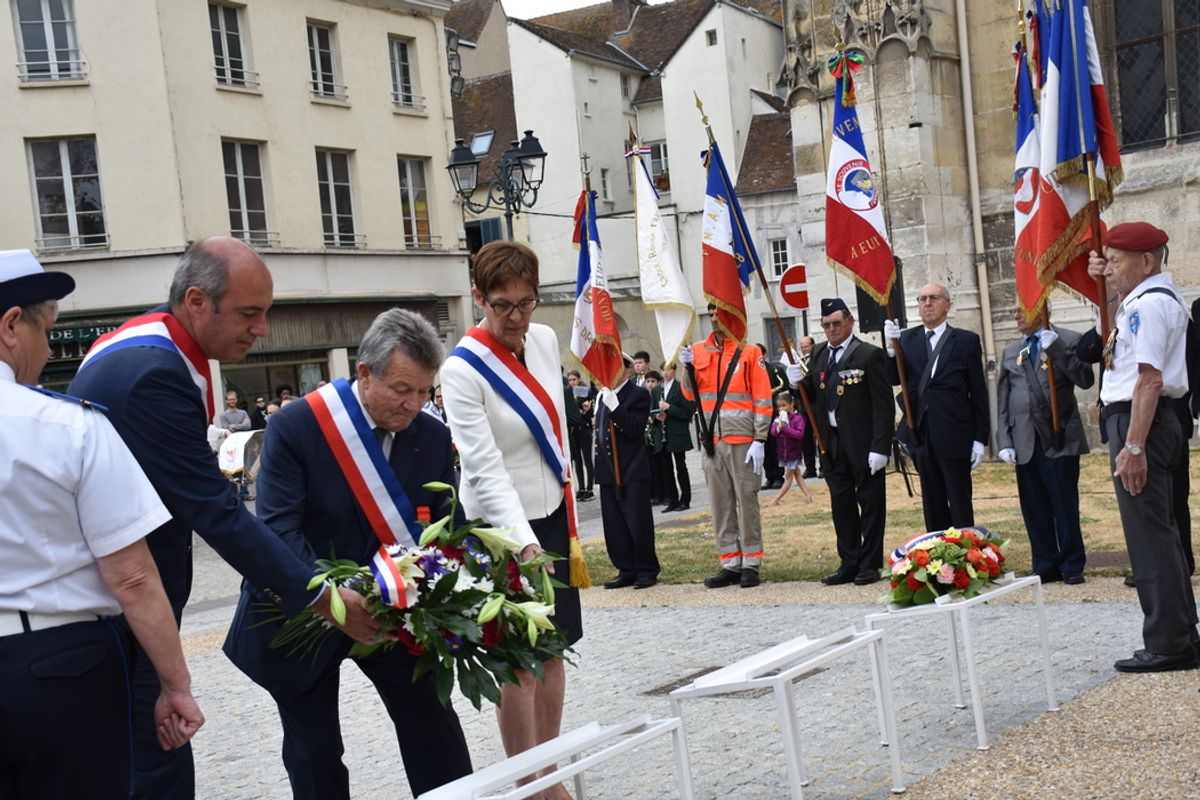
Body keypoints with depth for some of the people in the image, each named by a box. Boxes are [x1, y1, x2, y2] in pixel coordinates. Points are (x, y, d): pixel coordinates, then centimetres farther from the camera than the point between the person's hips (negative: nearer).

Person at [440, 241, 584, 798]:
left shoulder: (545, 340, 2)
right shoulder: (463, 370, -18)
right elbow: (485, 471, -25)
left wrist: (570, 518, 15)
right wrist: (524, 544, -35)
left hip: (551, 516, 7)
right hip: (501, 528, -7)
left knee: (552, 650, 11)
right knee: (518, 663, -1)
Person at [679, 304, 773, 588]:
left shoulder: (750, 352, -1)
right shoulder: (698, 351, 10)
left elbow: (762, 400, -4)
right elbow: (691, 395, 13)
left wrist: (760, 440, -10)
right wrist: (687, 368, -4)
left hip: (742, 440, -4)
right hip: (711, 440, 4)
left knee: (747, 501, -1)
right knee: (720, 504, 6)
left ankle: (751, 565, 5)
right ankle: (730, 564, 13)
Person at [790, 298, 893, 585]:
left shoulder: (869, 354, -8)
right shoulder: (818, 353, 10)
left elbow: (883, 405, -11)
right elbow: (813, 395, 13)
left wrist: (879, 447, -17)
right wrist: (800, 381, -9)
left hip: (863, 443, -6)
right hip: (832, 443, 6)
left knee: (870, 503, 4)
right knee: (841, 504, 11)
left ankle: (870, 564, 12)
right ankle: (849, 564, 20)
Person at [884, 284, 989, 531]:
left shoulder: (966, 341, 1)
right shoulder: (907, 339, 8)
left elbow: (978, 393, 1)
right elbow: (894, 379, -2)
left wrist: (979, 439, -3)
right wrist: (891, 348, -18)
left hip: (954, 436, -3)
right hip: (921, 435, 3)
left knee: (960, 503, 1)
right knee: (932, 504, 10)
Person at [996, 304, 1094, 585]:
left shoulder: (1068, 340, 2)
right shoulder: (1010, 353, 16)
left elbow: (1086, 380, -11)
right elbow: (1003, 400, 12)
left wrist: (1057, 349, -19)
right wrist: (1004, 441, 3)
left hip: (1059, 439, -4)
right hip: (1025, 443, 4)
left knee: (1065, 506, -1)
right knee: (1034, 509, 6)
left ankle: (1072, 566, 11)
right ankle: (1046, 566, 14)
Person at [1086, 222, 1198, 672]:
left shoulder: (1149, 304, -17)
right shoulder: (1151, 298, 15)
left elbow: (1149, 380, -23)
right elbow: (1115, 331, 34)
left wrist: (1133, 446, -25)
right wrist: (1104, 284, 16)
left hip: (1138, 421, -11)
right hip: (1146, 421, 11)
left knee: (1149, 534, -6)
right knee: (1160, 532, 16)